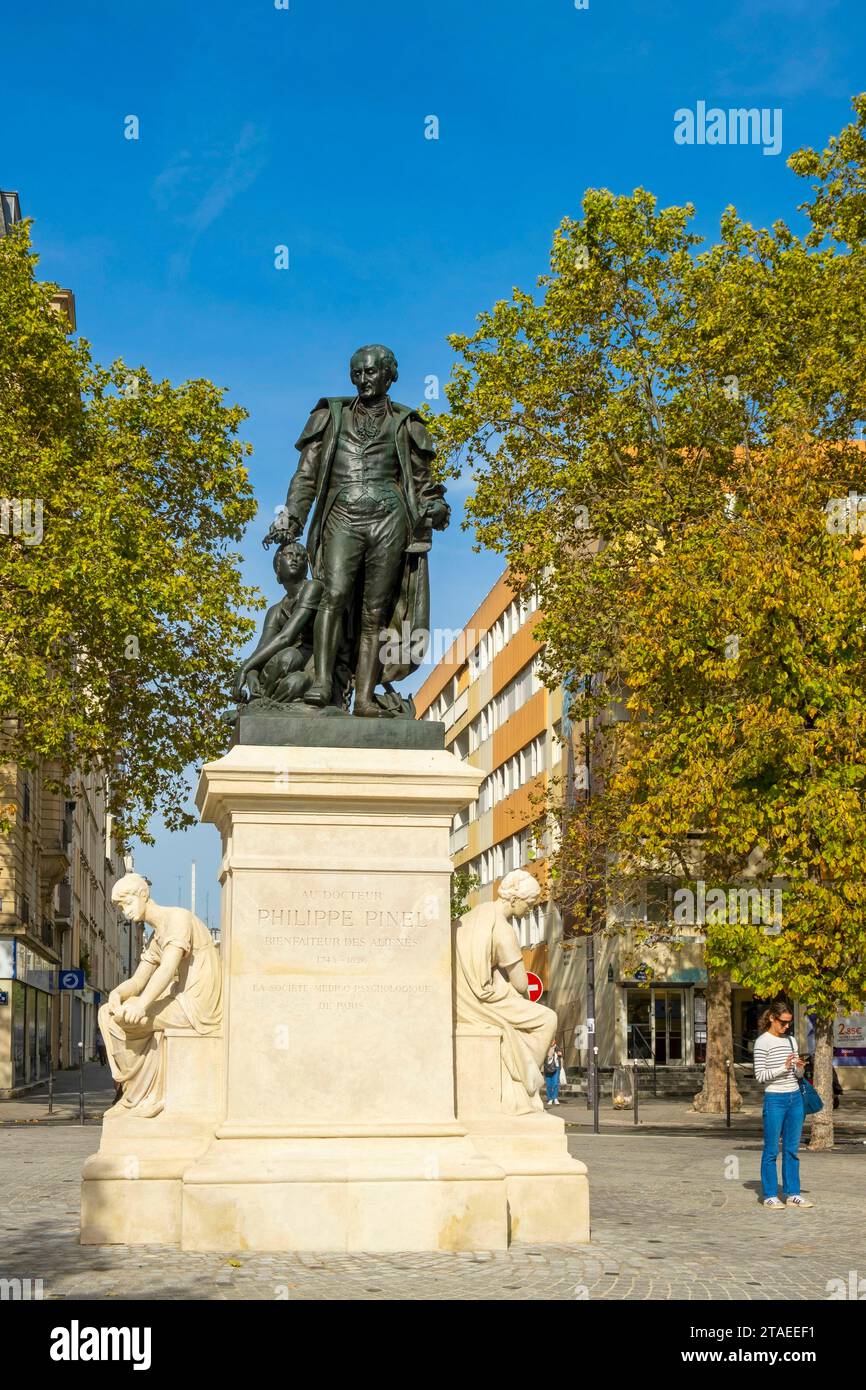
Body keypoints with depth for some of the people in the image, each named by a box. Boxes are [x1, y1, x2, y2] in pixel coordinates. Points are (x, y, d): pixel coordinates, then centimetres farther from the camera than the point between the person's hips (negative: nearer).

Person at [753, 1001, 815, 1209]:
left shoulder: (791, 1041, 13)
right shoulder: (763, 1042, -6)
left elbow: (798, 1075, 17)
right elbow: (760, 1075, -10)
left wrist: (799, 1067, -6)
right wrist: (783, 1068, -21)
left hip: (795, 1098, 6)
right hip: (774, 1099, -6)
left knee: (792, 1149, 10)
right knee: (771, 1150, 1)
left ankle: (793, 1194, 16)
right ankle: (770, 1196, 7)